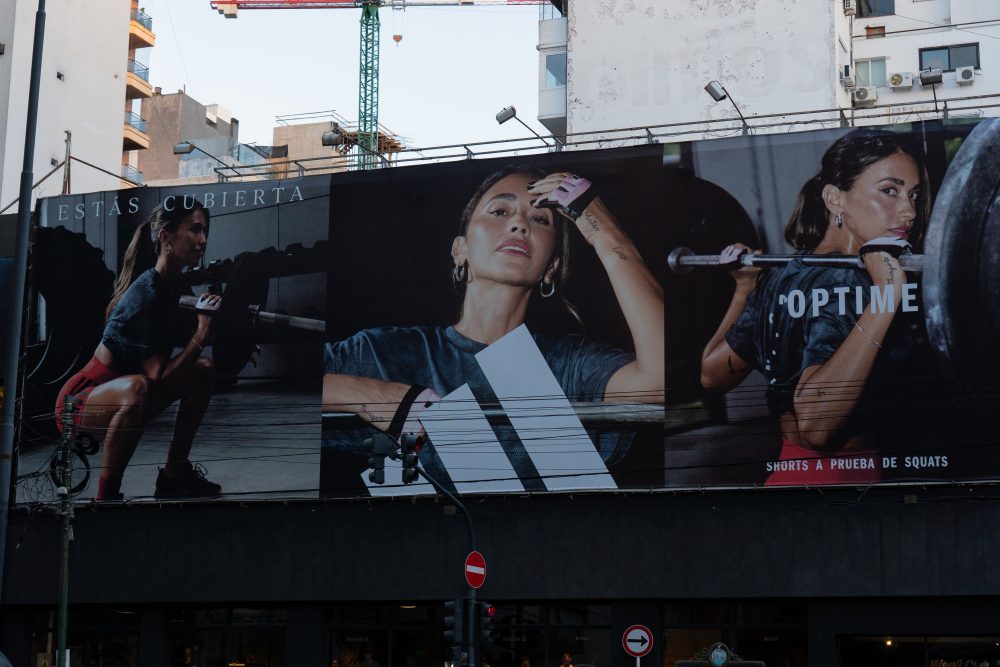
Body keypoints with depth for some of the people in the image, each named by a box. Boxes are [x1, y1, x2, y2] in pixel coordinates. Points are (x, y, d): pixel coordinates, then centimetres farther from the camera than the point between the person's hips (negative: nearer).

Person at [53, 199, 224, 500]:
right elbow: (159, 378, -28)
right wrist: (202, 332, -29)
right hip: (80, 403, -10)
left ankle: (174, 474, 13)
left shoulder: (178, 288, 3)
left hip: (119, 399, 10)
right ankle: (106, 497, -24)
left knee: (203, 369, 8)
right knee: (136, 387, -39)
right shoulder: (145, 294, -25)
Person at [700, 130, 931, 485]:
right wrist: (885, 299, -34)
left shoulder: (781, 277, 3)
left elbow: (713, 375, 12)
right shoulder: (845, 283, -20)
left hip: (787, 469, 8)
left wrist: (745, 287, 22)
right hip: (837, 476, -8)